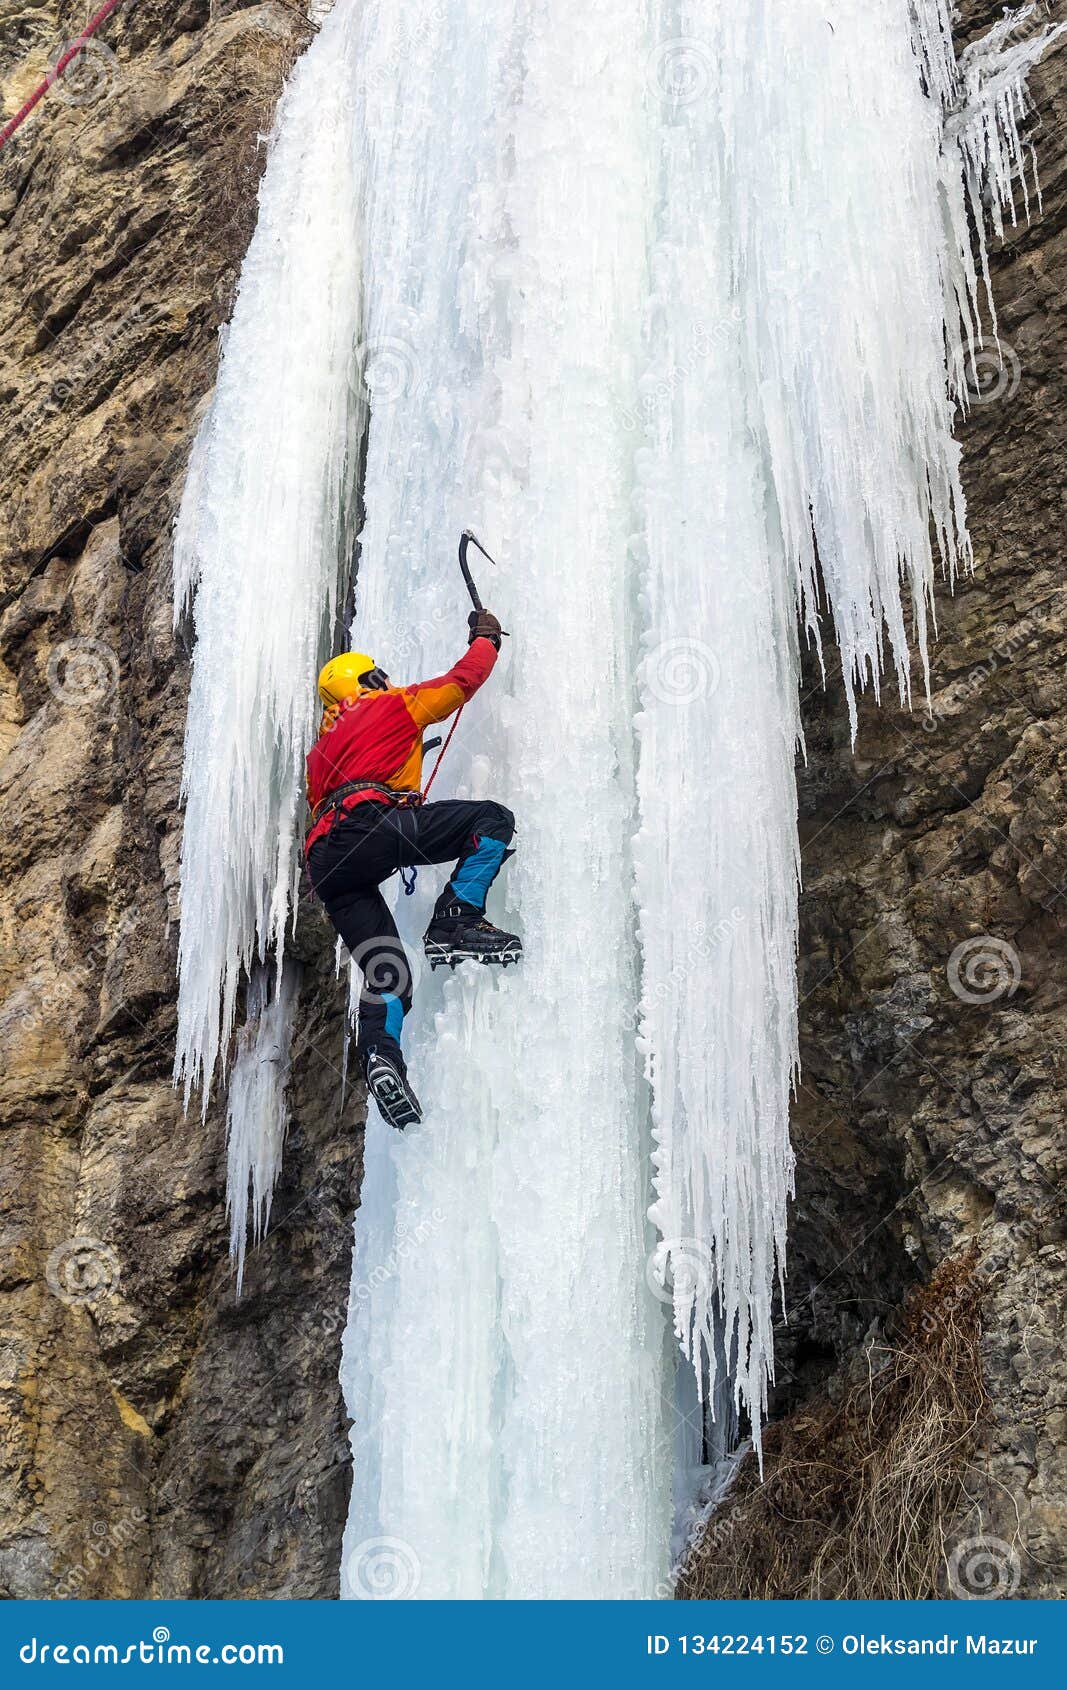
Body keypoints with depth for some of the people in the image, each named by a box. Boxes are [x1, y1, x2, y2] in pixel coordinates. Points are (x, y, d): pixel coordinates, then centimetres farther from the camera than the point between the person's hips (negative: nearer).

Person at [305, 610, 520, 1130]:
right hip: (370, 823, -7)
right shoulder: (391, 705, 21)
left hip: (327, 864, 7)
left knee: (384, 973, 4)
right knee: (493, 819, -4)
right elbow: (463, 679, 24)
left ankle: (381, 1056, -21)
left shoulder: (321, 749, 40)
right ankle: (456, 919, -18)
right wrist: (485, 637, 42)